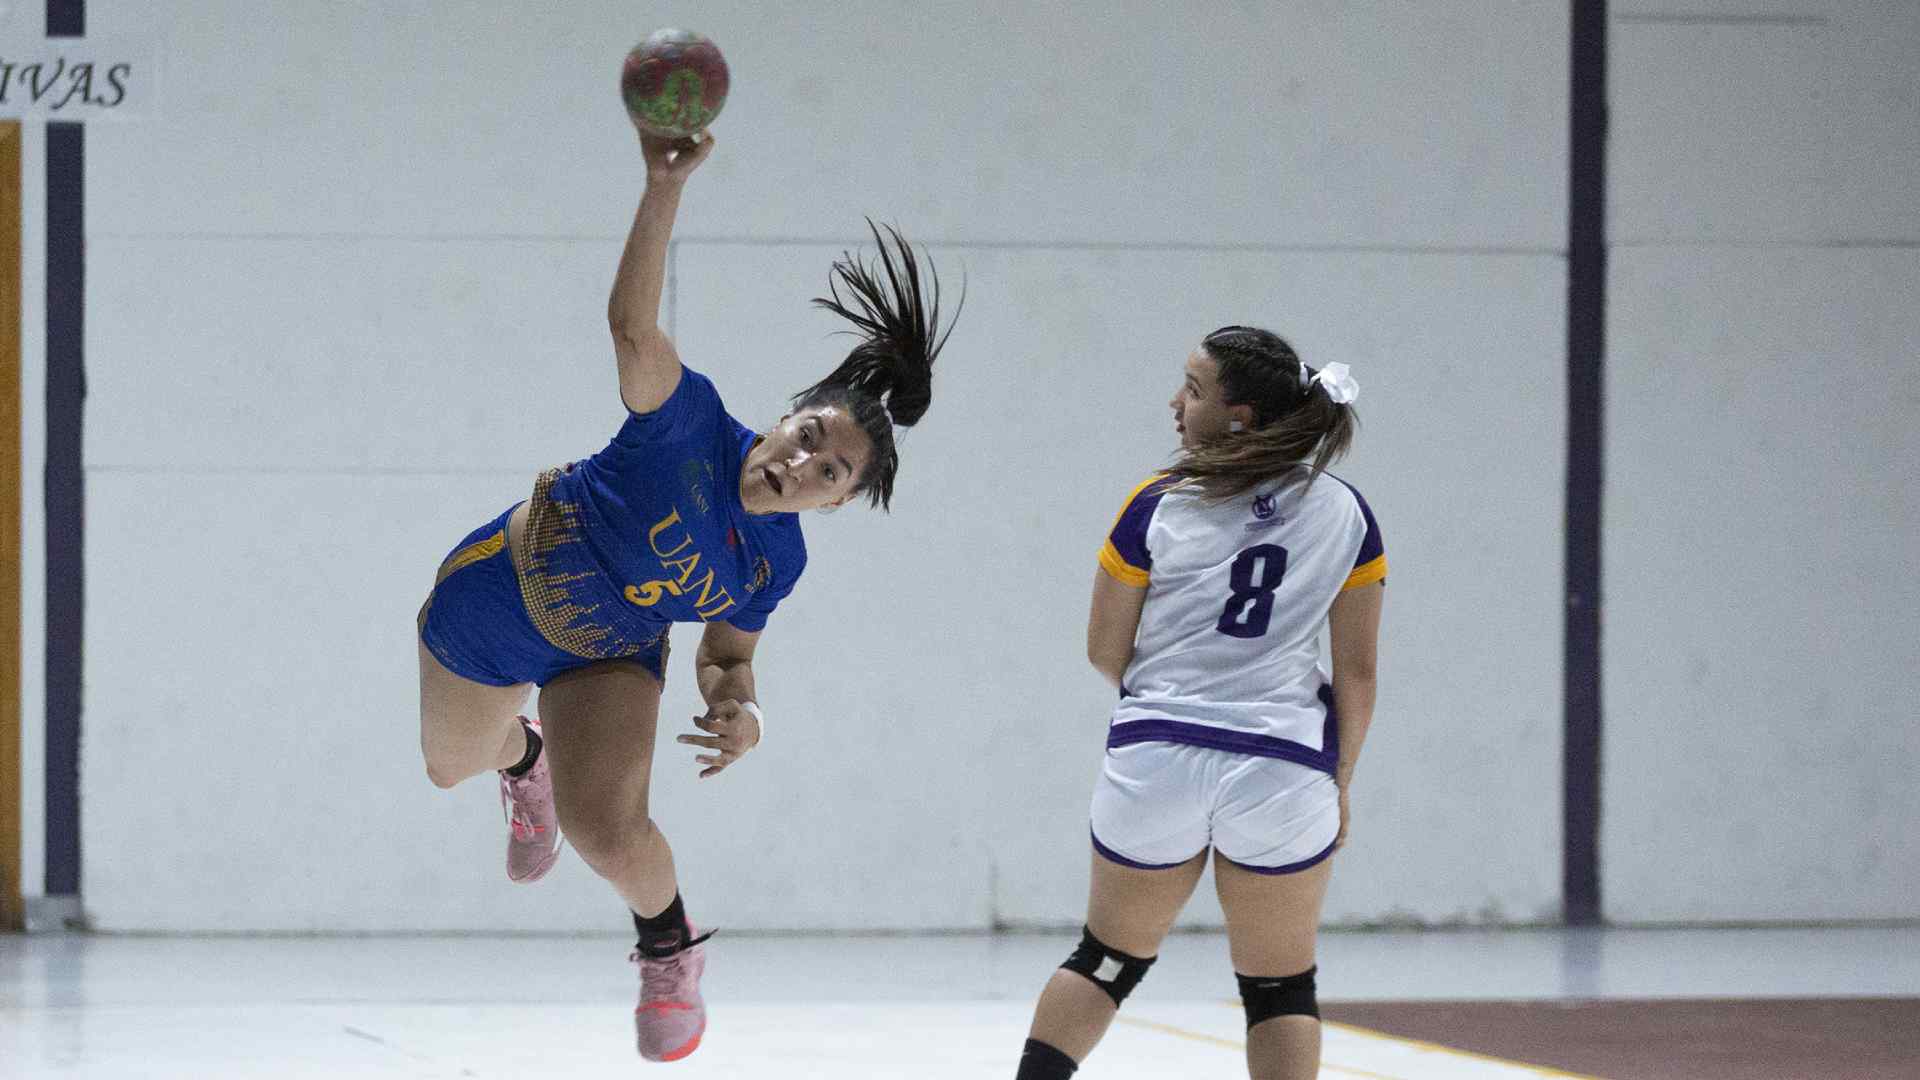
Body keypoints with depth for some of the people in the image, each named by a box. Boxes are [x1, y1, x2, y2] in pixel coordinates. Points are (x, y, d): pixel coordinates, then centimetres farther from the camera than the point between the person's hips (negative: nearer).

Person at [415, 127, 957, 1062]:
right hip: (492, 595, -1)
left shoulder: (777, 562, -17)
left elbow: (726, 654, -1)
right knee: (450, 765, 24)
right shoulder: (691, 421, -31)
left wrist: (739, 708, -24)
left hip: (606, 657, 1)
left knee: (608, 830, -22)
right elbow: (634, 328, -48)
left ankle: (671, 947, 12)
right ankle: (524, 755, 62)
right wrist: (664, 191, -61)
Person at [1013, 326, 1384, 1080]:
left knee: (1109, 958, 19)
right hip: (1284, 773, 0)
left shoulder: (1157, 506, -2)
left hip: (1155, 758, 0)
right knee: (1280, 987, 12)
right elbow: (1357, 670, 2)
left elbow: (1105, 651, 5)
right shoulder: (1344, 515, 2)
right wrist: (1340, 779, 14)